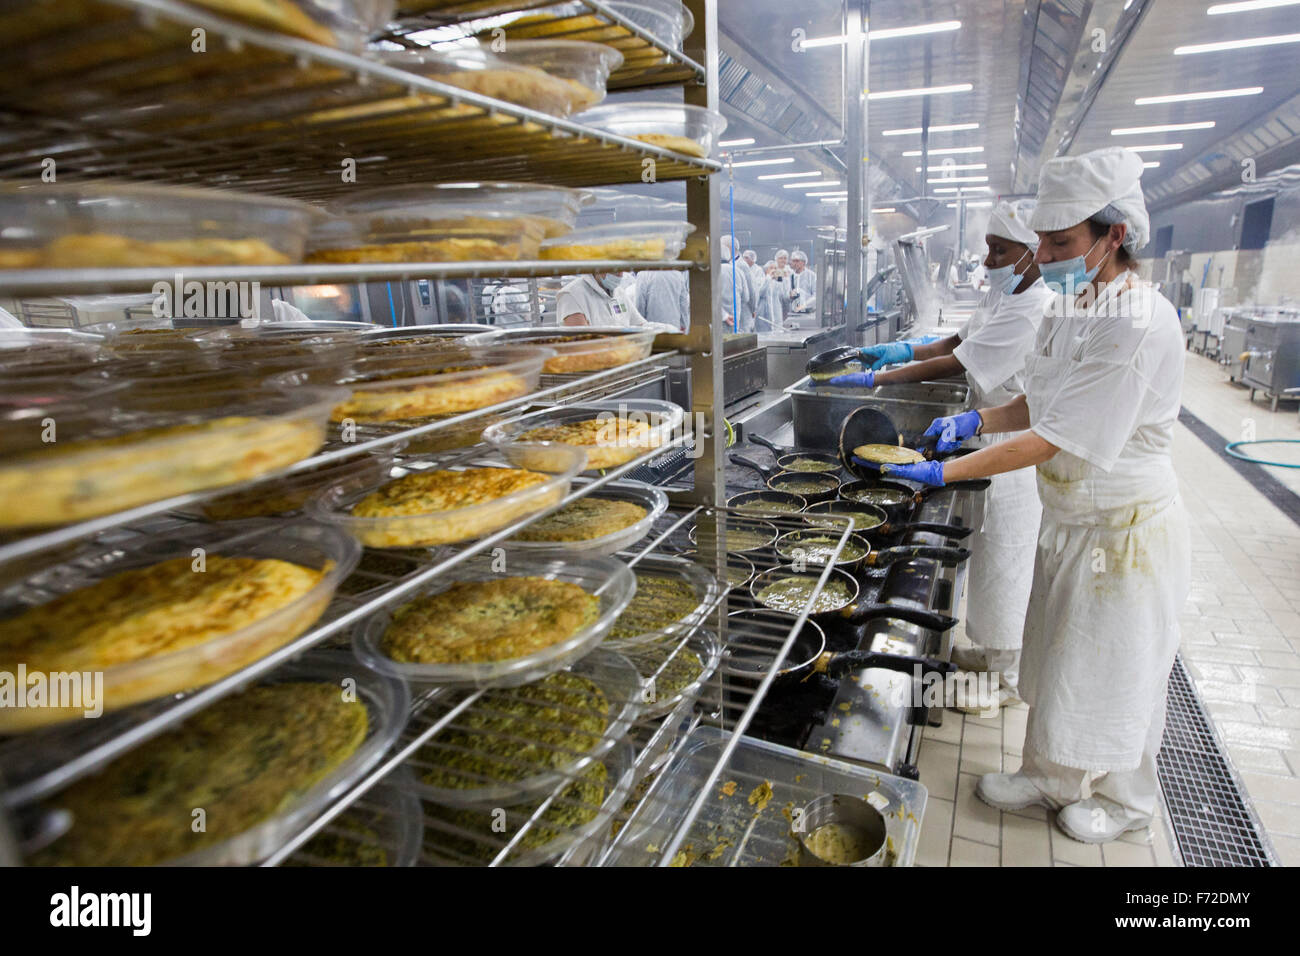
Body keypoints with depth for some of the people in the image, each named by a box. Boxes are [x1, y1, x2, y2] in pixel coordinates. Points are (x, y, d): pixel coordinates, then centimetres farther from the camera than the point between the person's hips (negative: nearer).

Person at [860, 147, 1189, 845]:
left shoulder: (1140, 325, -26)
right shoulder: (1068, 308, 2)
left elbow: (1053, 440, -29)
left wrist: (943, 473, -28)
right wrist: (977, 419, -2)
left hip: (1125, 531, -8)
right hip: (1068, 518, 8)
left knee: (1116, 669, 11)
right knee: (1059, 657, 19)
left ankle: (1126, 800, 37)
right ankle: (1055, 777, 40)